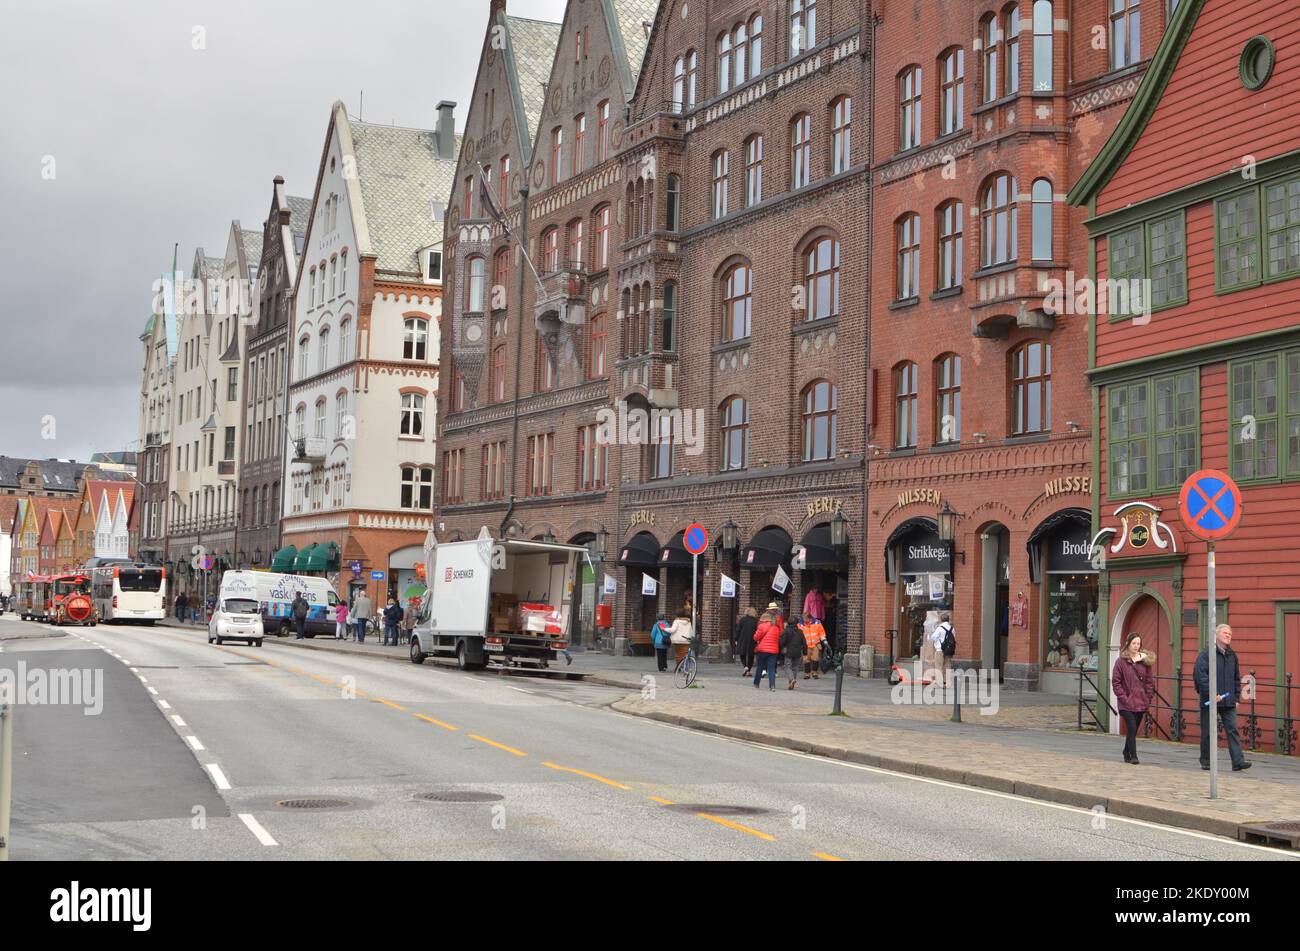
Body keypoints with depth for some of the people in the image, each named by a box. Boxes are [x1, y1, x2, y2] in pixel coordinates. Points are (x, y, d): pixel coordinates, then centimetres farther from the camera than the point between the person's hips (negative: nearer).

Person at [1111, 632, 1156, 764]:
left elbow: (1150, 681, 10)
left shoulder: (1145, 660, 7)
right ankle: (1133, 756, -13)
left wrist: (1148, 698, 2)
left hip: (1141, 703, 4)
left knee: (1133, 730, 12)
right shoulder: (1121, 661, -2)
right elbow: (1115, 682, -3)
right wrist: (1124, 698, -11)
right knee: (1132, 728, -14)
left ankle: (1127, 754, 27)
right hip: (1126, 703, -4)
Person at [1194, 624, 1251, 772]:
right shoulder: (1206, 653, -5)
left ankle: (1238, 761, -10)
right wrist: (1211, 693, -20)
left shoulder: (1232, 655, 13)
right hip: (1209, 700, -4)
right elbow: (1200, 674, -15)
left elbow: (1237, 678, 20)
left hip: (1228, 702, 4)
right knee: (1207, 732, 5)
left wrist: (1236, 697, 12)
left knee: (1233, 730, -5)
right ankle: (1206, 761, 16)